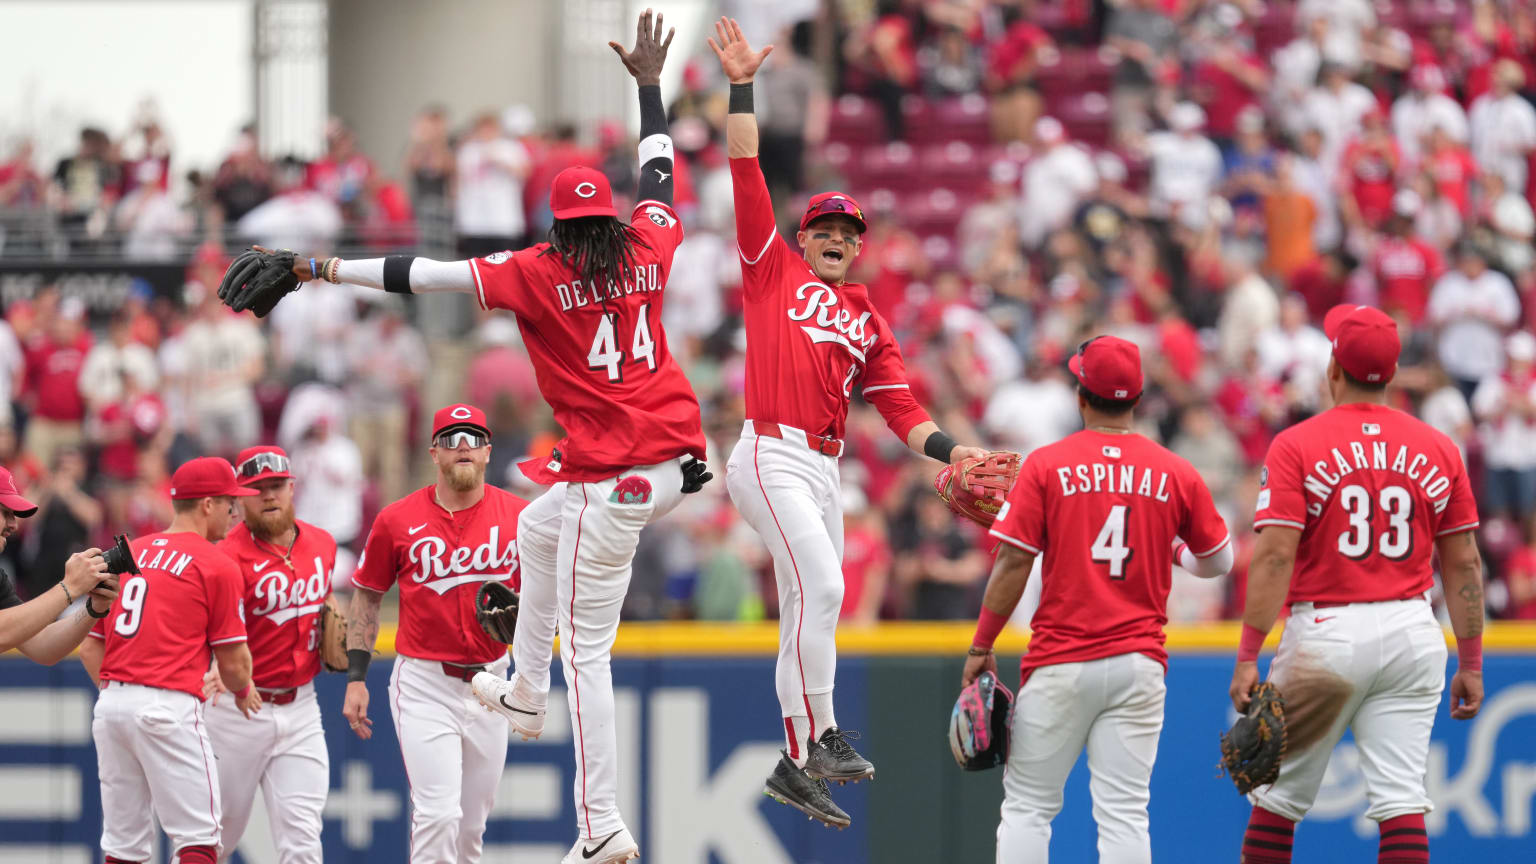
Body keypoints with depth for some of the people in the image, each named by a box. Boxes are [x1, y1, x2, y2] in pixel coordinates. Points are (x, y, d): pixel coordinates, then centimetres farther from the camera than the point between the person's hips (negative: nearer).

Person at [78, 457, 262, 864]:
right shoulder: (217, 567, -3)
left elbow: (89, 648, 15)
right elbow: (233, 662, 0)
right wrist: (244, 690, 21)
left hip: (110, 705, 7)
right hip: (169, 705, -7)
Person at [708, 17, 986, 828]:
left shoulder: (868, 322, 19)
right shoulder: (775, 271, 8)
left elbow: (901, 409, 15)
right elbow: (746, 176, 1)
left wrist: (951, 450, -2)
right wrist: (741, 87, -6)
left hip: (824, 470, 6)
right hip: (771, 457, -6)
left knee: (806, 613, 8)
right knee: (821, 586, -22)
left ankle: (796, 766, 12)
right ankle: (822, 733, -19)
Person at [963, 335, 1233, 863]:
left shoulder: (1046, 465, -3)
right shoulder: (1175, 474, 3)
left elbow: (1012, 565, -6)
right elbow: (1218, 561, 15)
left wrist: (981, 649, 1)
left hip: (1060, 664, -2)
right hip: (1138, 665, 2)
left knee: (1028, 808, 6)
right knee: (1123, 814, 0)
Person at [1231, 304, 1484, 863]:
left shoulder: (1296, 446, -5)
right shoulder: (1438, 450, 6)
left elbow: (1275, 555, -12)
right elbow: (1464, 564, 7)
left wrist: (1248, 658, -12)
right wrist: (1470, 664, 14)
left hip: (1325, 631, -3)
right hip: (1412, 633, 3)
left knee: (1280, 796, 8)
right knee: (1402, 798, -1)